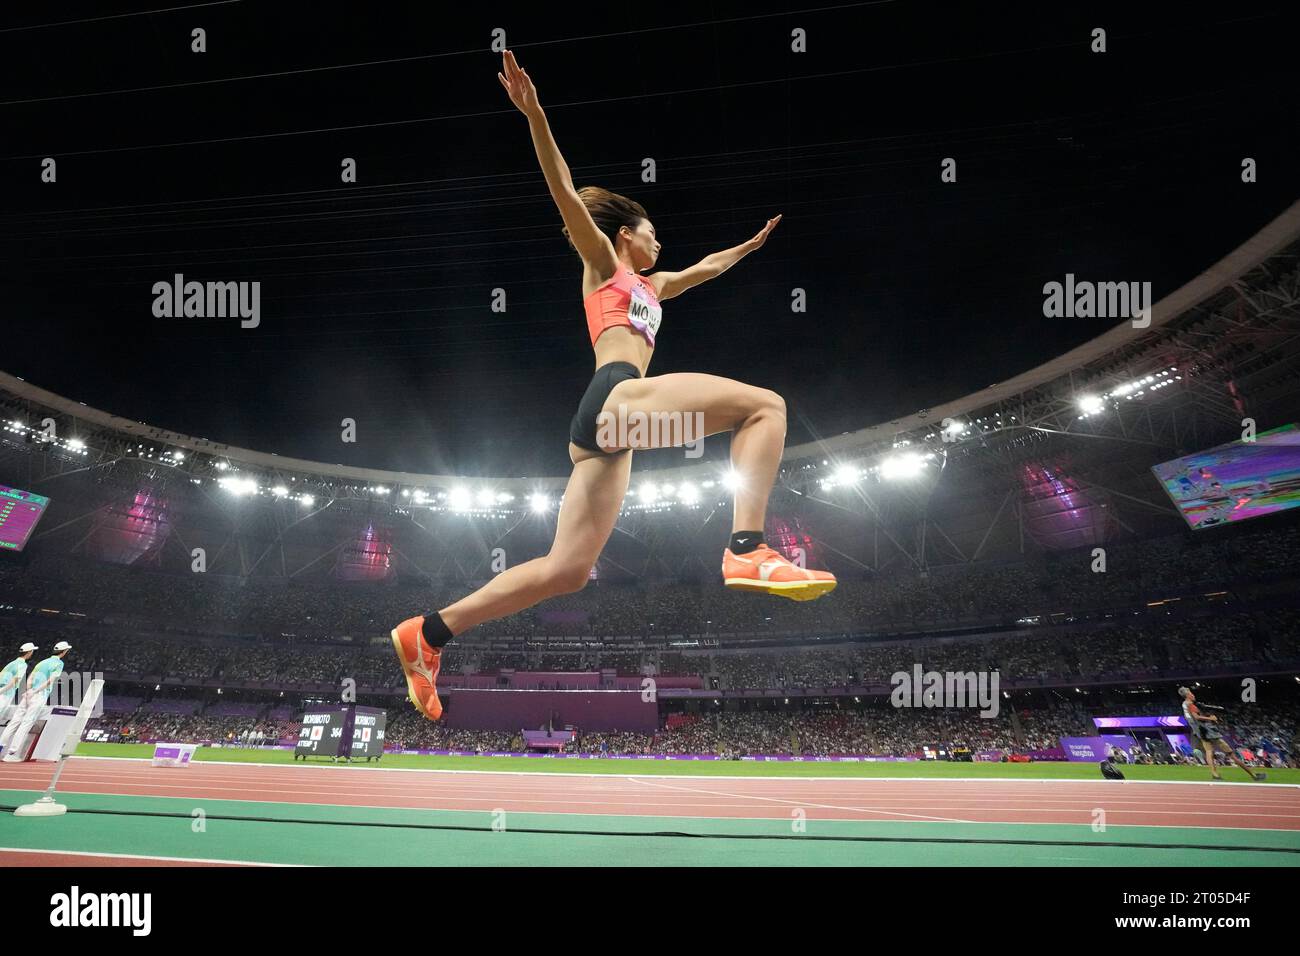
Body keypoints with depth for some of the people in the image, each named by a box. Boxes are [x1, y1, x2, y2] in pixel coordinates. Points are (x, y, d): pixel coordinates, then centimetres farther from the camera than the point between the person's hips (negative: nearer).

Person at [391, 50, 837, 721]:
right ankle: (748, 551, -31)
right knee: (765, 404, -14)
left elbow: (707, 268, 52)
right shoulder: (603, 262, 16)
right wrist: (533, 113, -11)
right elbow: (565, 193, 1)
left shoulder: (648, 285, 36)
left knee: (564, 572, 2)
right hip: (615, 395, -8)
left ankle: (429, 632, 4)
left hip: (606, 426, 8)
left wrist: (752, 243, 61)